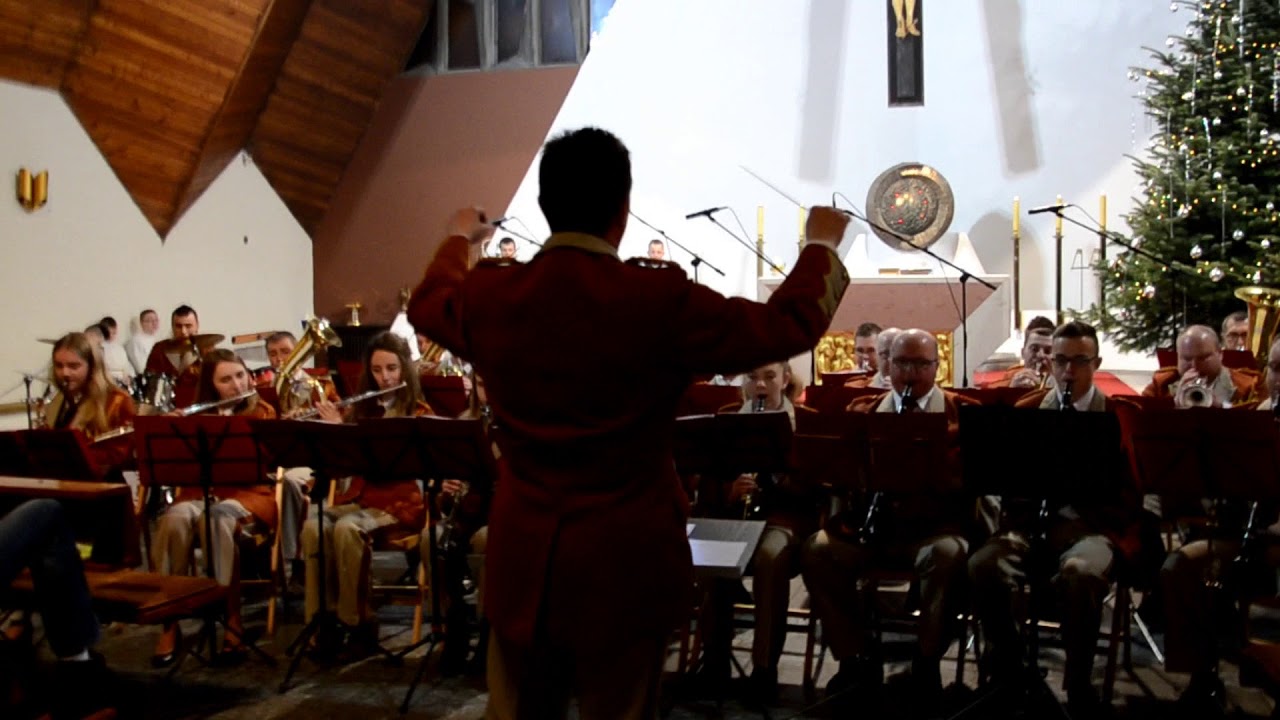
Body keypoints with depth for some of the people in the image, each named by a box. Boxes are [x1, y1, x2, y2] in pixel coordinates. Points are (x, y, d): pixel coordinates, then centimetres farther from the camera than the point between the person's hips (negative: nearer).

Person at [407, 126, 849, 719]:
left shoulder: (489, 297, -6)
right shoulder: (661, 301, -17)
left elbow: (426, 304, 19)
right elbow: (792, 324, -5)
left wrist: (459, 240, 39)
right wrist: (822, 245, 13)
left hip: (522, 563, 4)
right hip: (624, 565, -3)